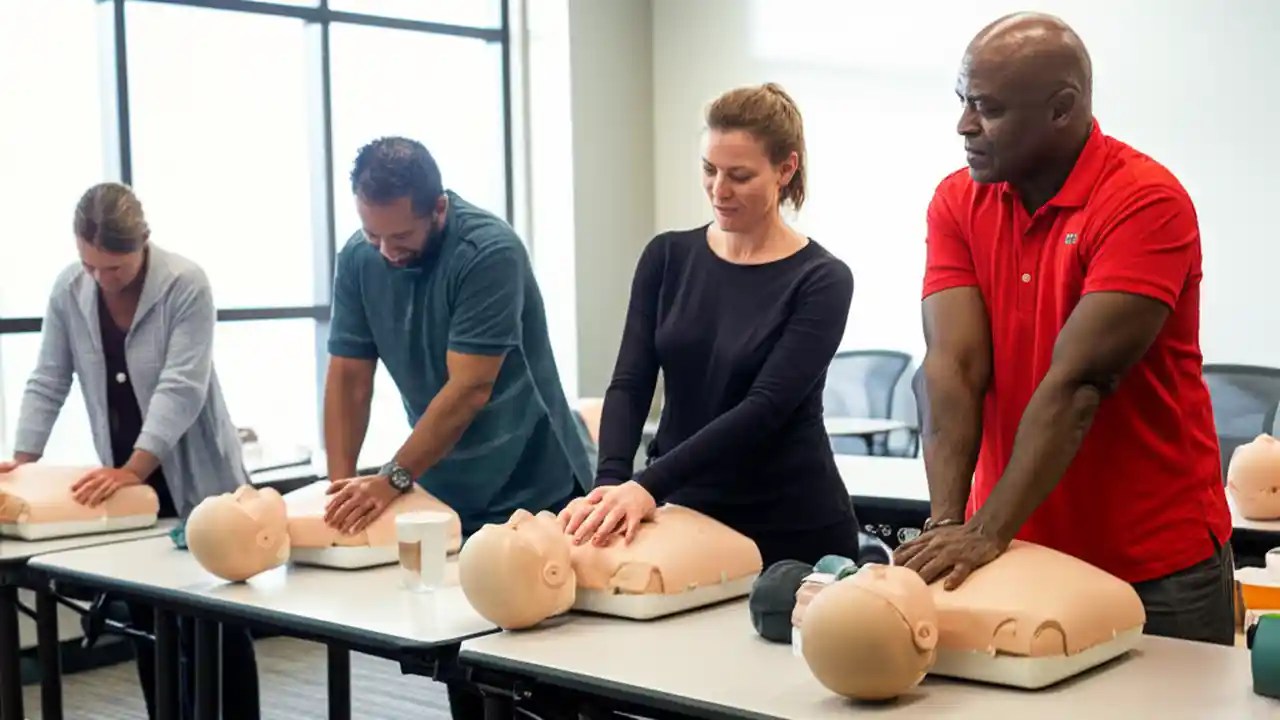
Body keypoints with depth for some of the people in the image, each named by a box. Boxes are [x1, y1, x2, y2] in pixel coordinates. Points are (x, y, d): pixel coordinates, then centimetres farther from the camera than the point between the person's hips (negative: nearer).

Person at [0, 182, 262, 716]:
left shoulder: (185, 283, -16)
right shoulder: (68, 290, -2)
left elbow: (182, 388, -23)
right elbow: (48, 383, 3)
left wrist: (134, 469, -31)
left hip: (196, 482, -4)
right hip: (126, 485, 5)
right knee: (147, 626, 10)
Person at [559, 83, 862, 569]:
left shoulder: (820, 281, -10)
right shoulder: (666, 258, 2)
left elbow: (764, 408, -20)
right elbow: (630, 384, -5)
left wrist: (649, 485, -30)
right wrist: (612, 481, -24)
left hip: (793, 529, -3)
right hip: (685, 515, 3)